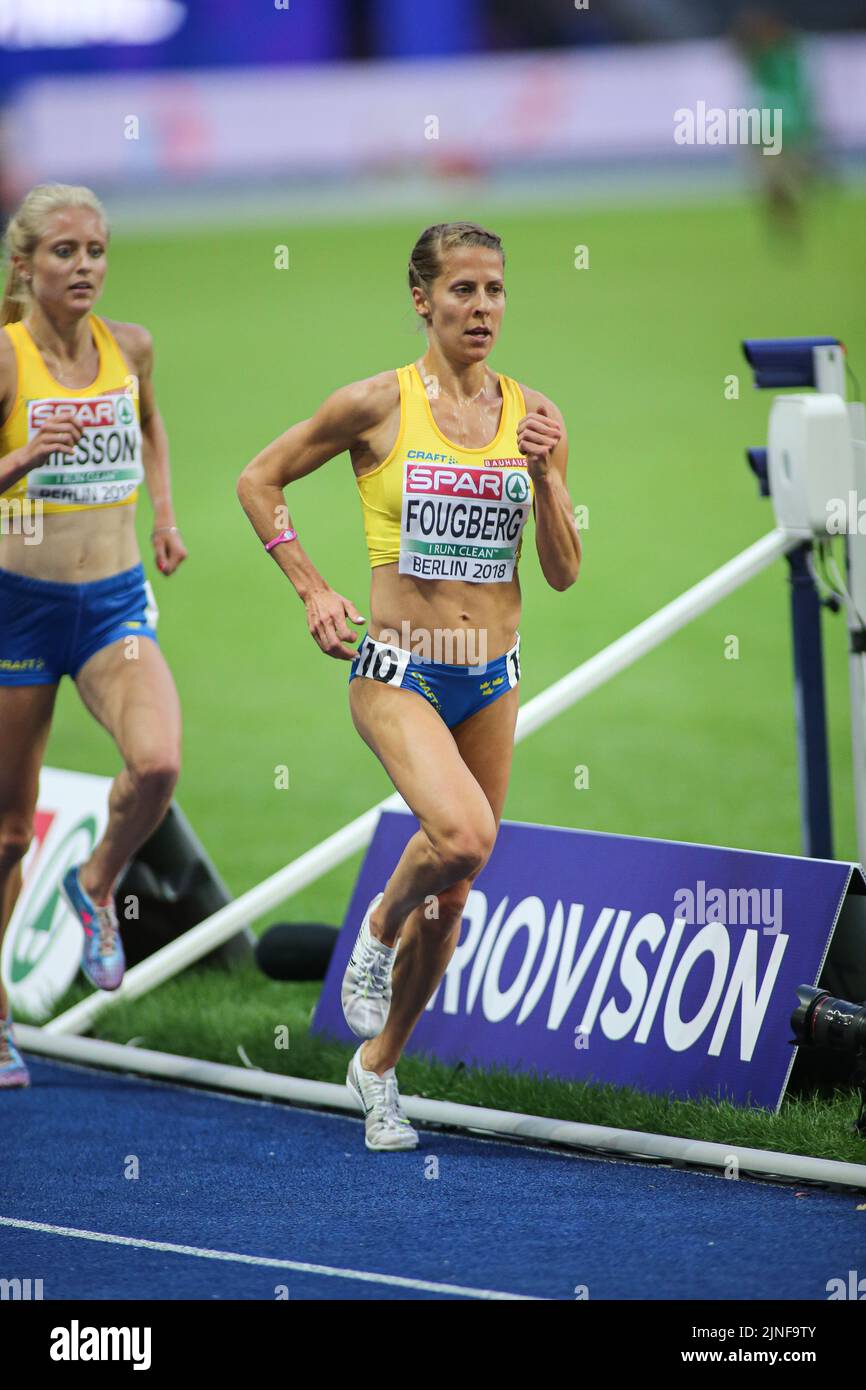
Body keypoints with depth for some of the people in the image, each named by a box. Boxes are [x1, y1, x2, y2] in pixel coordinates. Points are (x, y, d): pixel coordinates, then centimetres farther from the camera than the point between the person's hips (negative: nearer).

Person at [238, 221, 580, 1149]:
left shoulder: (532, 416, 3)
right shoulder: (378, 406, -7)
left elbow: (563, 573, 5)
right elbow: (259, 481, 5)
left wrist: (545, 475, -10)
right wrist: (312, 591, -3)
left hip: (491, 677, 5)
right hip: (397, 671, -4)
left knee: (450, 894, 9)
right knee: (464, 835, -29)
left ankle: (377, 1069, 29)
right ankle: (378, 932, 2)